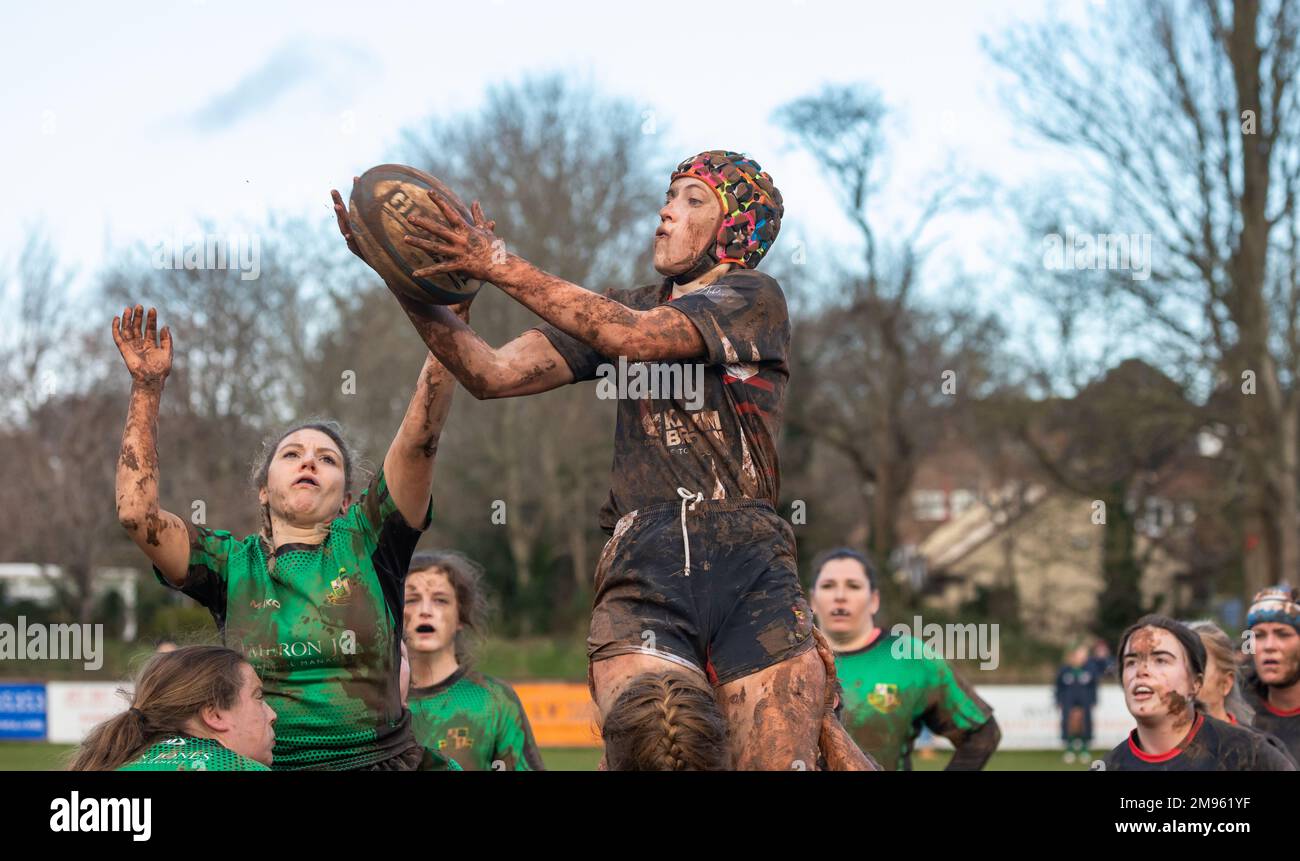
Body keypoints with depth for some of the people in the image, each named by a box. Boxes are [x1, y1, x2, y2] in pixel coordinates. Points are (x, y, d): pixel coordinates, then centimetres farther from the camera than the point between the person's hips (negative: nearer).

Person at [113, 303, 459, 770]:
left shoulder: (366, 544, 7)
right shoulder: (232, 563, 9)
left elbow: (419, 438, -3)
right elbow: (135, 511, -3)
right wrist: (147, 389, -3)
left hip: (380, 757, 0)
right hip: (265, 762, 0)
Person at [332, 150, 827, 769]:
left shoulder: (753, 299, 8)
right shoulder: (619, 309, 23)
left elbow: (636, 336, -10)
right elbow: (491, 374, 12)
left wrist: (502, 267, -12)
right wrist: (403, 279, 1)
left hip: (750, 573, -3)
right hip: (641, 574, 3)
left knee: (777, 763, -12)